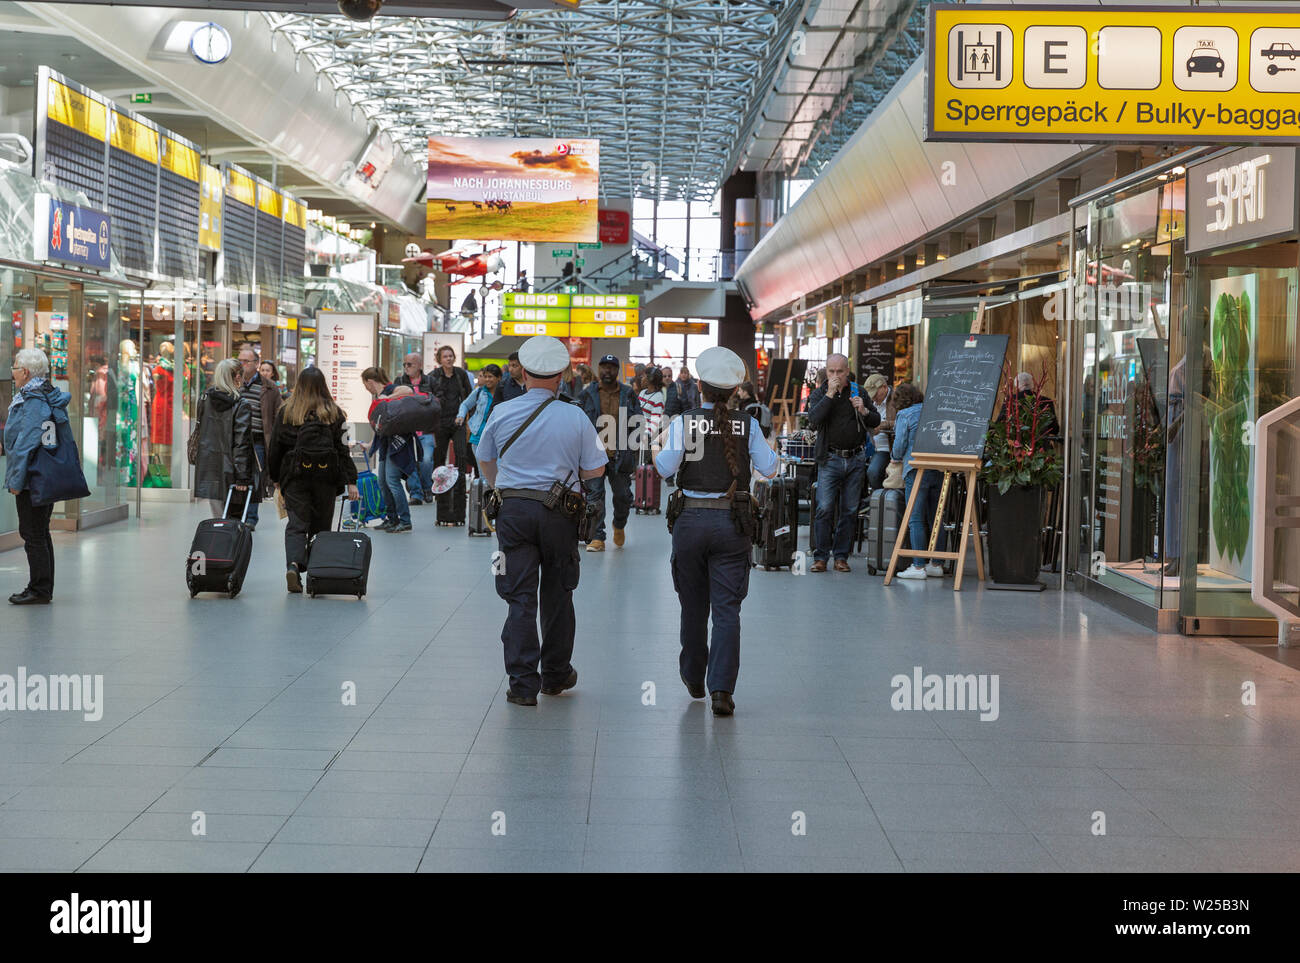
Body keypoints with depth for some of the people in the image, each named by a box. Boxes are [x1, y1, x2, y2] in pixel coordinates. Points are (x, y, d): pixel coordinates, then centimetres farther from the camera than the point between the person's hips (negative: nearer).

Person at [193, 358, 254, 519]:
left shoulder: (205, 400, 5)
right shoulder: (242, 406, -11)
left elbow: (199, 430, 12)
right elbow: (242, 442, -14)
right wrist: (243, 477, -15)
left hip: (207, 468, 5)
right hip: (228, 469, -5)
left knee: (217, 518, 10)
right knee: (235, 517, 1)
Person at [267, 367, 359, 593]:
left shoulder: (285, 413, 2)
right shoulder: (334, 413, 0)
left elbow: (274, 449, 6)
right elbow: (343, 449, -2)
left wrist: (276, 477, 18)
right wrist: (350, 481, -1)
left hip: (295, 475, 0)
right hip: (326, 476, 0)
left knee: (296, 524, -1)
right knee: (321, 526, 12)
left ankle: (293, 564, -24)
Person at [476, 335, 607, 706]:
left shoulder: (502, 414, -1)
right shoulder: (575, 418, -4)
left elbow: (485, 461, 14)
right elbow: (595, 469, 0)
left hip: (514, 509, 0)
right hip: (560, 513, 0)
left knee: (520, 598, 1)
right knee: (557, 595, 14)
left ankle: (522, 683, -4)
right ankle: (556, 674, 26)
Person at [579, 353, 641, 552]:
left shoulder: (628, 394, 7)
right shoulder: (588, 394, 5)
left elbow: (637, 424, 9)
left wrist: (632, 450, 0)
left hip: (620, 454, 1)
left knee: (623, 496, 8)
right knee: (594, 496, -5)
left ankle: (619, 525, 36)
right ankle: (597, 537, 1)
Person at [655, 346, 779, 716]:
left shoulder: (683, 422, -4)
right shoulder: (747, 425, -2)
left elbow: (666, 467, -12)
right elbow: (768, 468, -4)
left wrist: (658, 455, 8)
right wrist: (771, 452, 16)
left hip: (691, 519, 0)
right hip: (732, 525, 0)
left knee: (693, 605, 16)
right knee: (727, 609, 1)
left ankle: (694, 678, 32)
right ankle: (721, 689, -10)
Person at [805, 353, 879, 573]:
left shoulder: (858, 392, 10)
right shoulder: (819, 394, 5)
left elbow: (876, 421, 10)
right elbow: (814, 419, -14)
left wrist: (864, 411, -10)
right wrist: (830, 394, -17)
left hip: (856, 459, 2)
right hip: (830, 459, -2)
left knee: (849, 511, 4)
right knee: (825, 508, -9)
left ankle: (841, 556, 12)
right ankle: (820, 557, -2)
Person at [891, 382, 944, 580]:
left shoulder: (905, 415, -1)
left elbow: (900, 446, -5)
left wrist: (895, 457, 17)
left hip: (917, 469, -6)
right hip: (939, 469, 6)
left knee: (916, 519, -4)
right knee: (935, 518, 11)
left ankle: (918, 566, -9)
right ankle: (936, 565, 13)